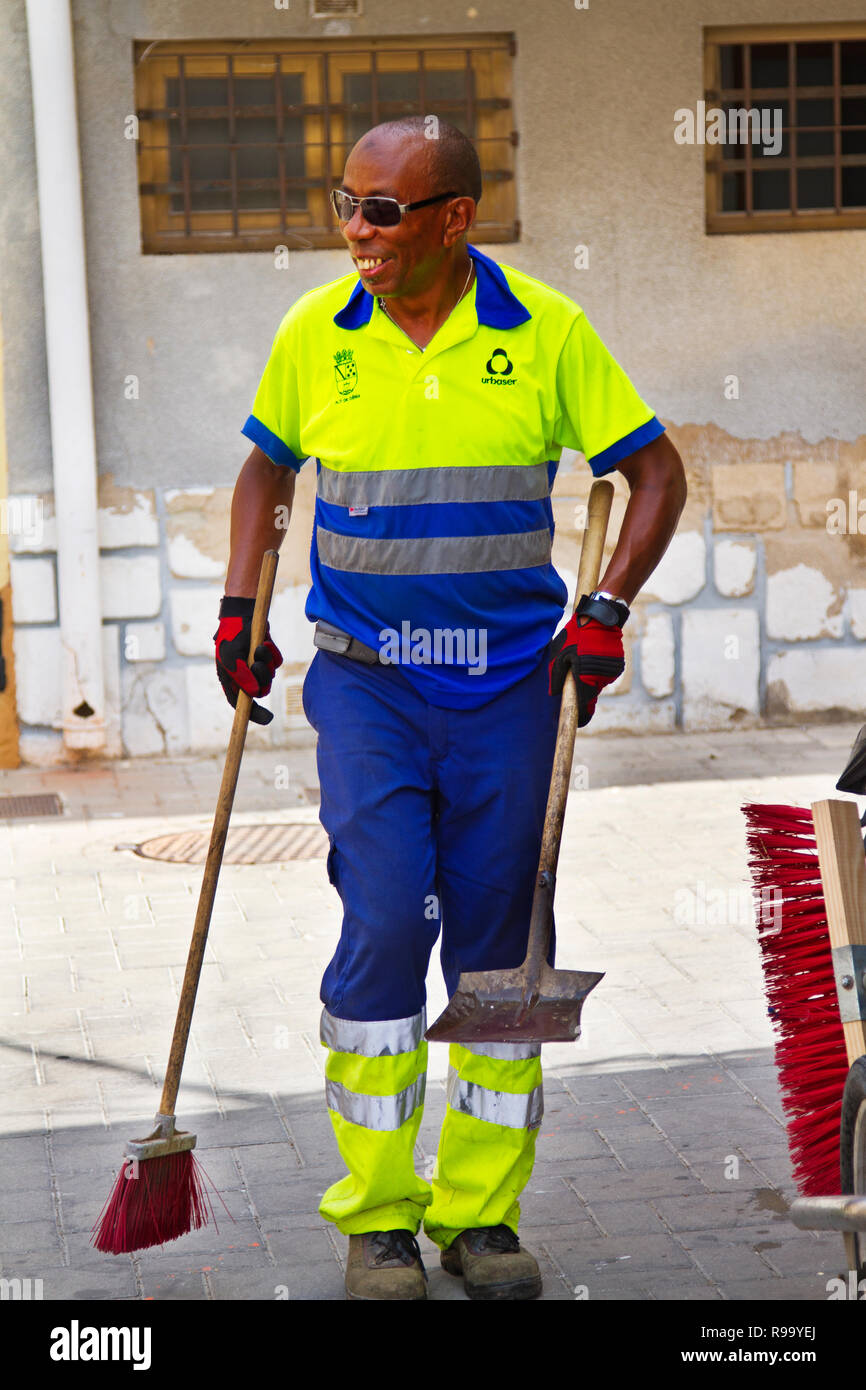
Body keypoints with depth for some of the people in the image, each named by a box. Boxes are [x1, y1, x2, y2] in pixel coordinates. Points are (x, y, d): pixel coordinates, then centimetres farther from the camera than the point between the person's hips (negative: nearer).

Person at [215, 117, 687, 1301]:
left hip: (510, 681, 0)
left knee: (499, 938, 5)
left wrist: (606, 609, -8)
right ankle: (377, 1216, 5)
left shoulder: (546, 331, -4)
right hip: (366, 680, 0)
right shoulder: (316, 335, 0)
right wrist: (239, 606, 7)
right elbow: (268, 468, 17)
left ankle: (481, 1213, 18)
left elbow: (655, 471, 3)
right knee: (384, 925, -10)